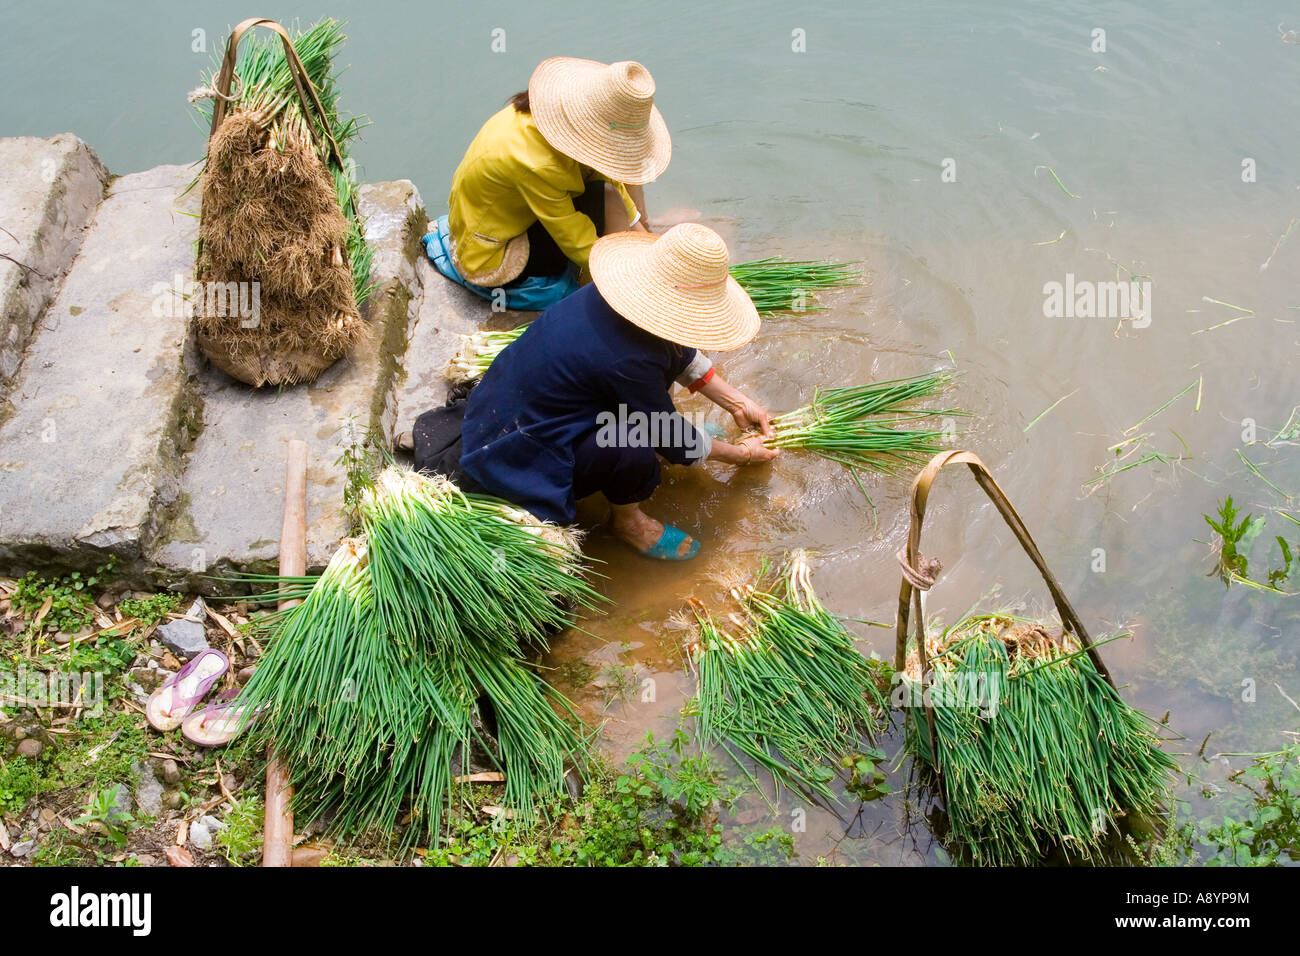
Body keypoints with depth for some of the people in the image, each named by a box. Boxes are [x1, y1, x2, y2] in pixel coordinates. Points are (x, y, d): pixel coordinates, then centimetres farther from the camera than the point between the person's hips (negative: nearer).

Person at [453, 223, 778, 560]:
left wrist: (734, 401, 14)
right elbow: (670, 439, -16)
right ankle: (627, 519, -3)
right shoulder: (626, 360, -34)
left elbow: (679, 354, 11)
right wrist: (740, 453, 0)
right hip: (513, 460, -8)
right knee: (634, 445, -33)